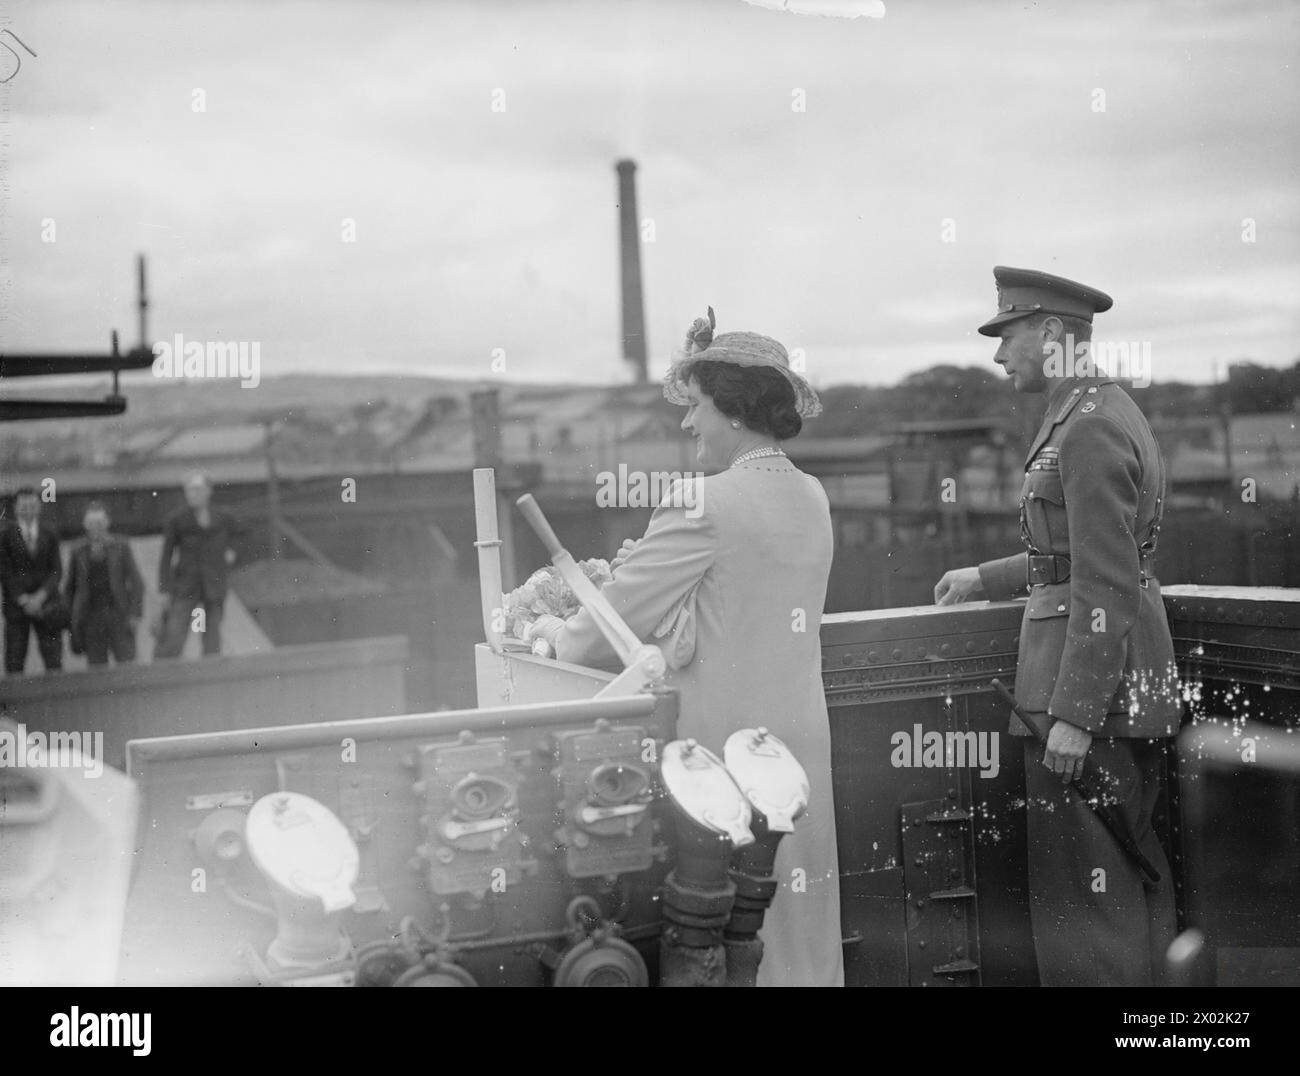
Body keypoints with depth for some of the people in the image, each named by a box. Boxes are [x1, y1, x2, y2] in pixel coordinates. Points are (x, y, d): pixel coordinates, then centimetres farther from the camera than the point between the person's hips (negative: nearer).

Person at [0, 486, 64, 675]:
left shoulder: (50, 536, 9)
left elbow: (56, 570, 3)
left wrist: (40, 596, -11)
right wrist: (23, 599, -11)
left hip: (46, 605, 1)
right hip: (16, 606, -1)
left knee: (53, 658, -3)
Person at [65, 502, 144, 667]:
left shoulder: (120, 547, 4)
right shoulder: (78, 551, 7)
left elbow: (136, 582, 3)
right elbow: (71, 586, 13)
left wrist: (135, 614, -6)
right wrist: (72, 618, 9)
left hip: (118, 614, -1)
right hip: (91, 615, 1)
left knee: (127, 663, -8)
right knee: (96, 666, 0)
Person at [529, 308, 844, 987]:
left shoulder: (705, 504, -15)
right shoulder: (811, 499, 9)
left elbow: (617, 618, -9)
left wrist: (558, 633, 11)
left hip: (725, 740, -7)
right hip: (801, 737, 8)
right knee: (799, 918, 13)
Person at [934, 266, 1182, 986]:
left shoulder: (1088, 428, -18)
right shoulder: (1112, 412, 14)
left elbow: (1106, 584, -22)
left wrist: (1072, 715, -23)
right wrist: (985, 579, 27)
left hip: (1091, 680, -10)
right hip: (1135, 678, 10)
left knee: (1082, 888, -2)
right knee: (1134, 875, 18)